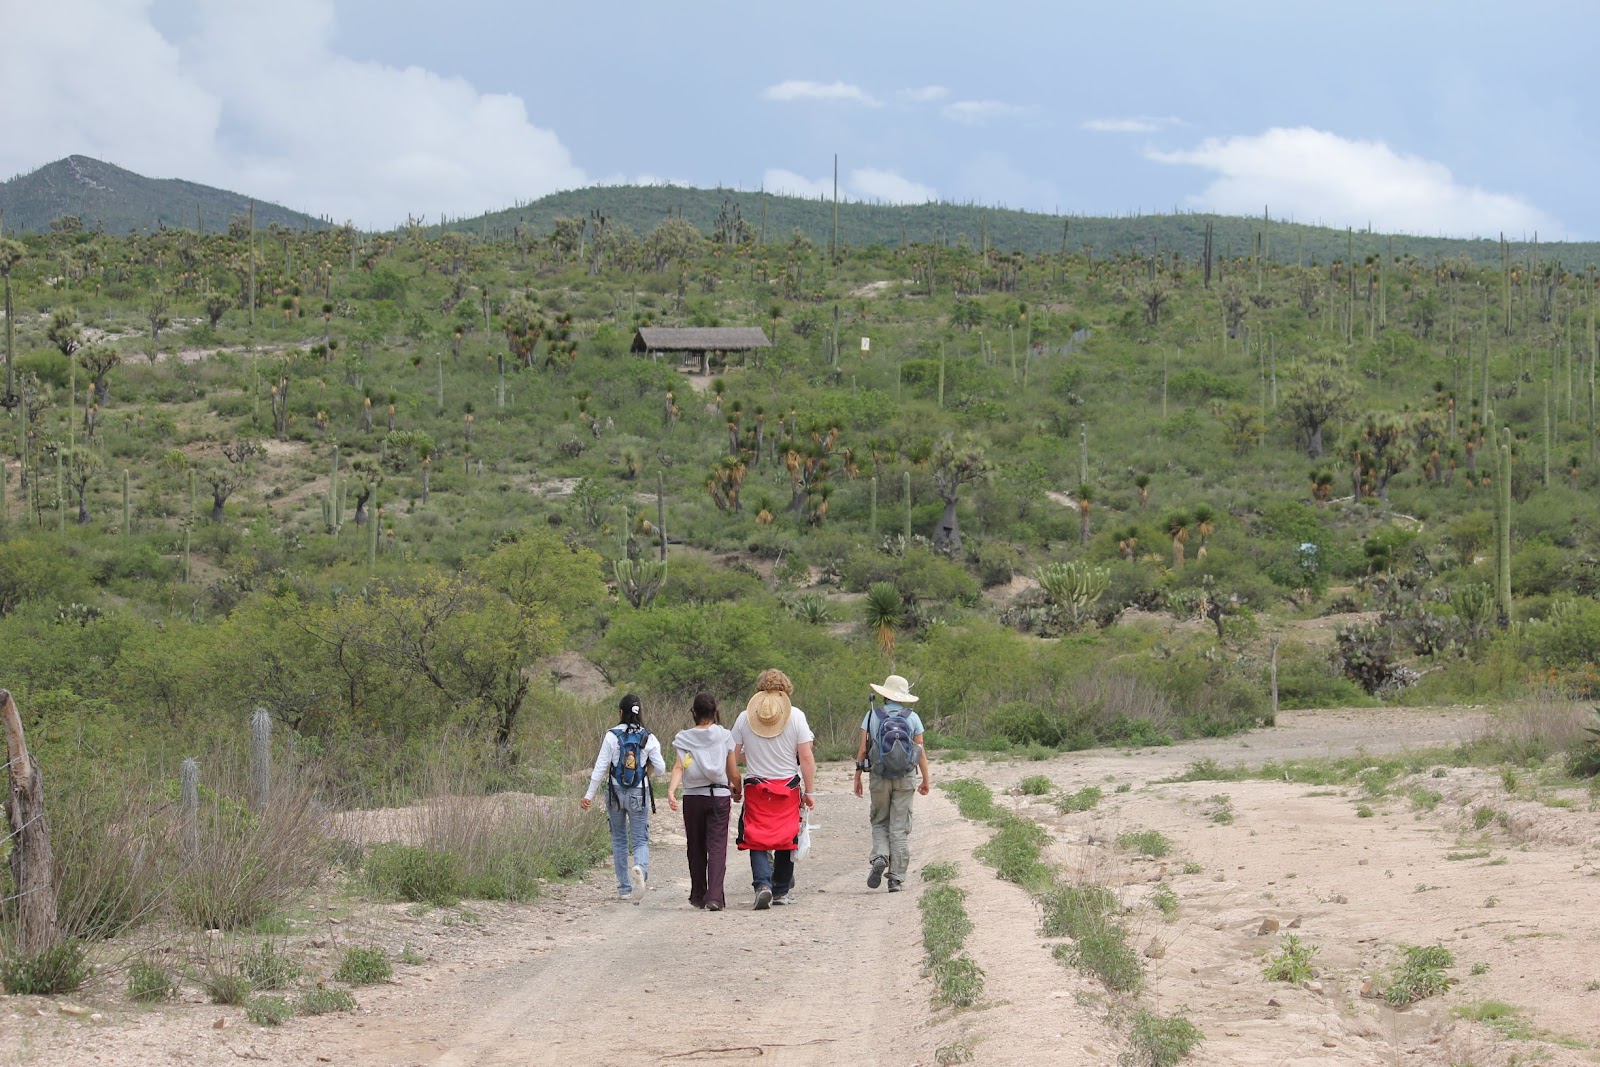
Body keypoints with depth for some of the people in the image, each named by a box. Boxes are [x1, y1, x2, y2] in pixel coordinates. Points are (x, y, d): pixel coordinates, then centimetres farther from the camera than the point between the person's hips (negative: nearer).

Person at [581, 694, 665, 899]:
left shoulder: (612, 736, -7)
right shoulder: (648, 738, -4)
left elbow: (601, 767, -9)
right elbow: (660, 769, -2)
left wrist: (589, 794, -5)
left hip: (615, 792, 0)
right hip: (639, 794, 0)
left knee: (619, 840, 13)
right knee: (640, 840, 4)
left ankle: (624, 887, 15)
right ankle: (640, 867, -29)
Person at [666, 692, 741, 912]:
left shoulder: (684, 738, 0)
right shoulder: (724, 736, -1)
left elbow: (678, 768, -13)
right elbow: (733, 772, 3)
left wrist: (671, 790, -23)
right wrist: (737, 789, 22)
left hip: (692, 797, 1)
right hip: (720, 797, -1)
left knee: (696, 847, 14)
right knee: (717, 847, -3)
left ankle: (698, 895, 23)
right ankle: (714, 896, -17)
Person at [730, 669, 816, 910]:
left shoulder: (744, 717, 0)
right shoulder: (795, 716, -4)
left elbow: (732, 755, 2)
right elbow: (806, 757, -6)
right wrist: (808, 791, 1)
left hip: (755, 788, 0)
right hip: (789, 788, 0)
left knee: (757, 840, 3)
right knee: (785, 838, 12)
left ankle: (762, 884, -17)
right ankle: (781, 891, 19)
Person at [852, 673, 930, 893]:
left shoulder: (872, 716, -1)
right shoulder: (912, 718, -1)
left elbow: (862, 750, -3)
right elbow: (921, 751, 0)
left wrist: (857, 777, 6)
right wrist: (925, 780, 9)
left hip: (880, 779, 0)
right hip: (905, 779, 0)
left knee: (880, 823, 14)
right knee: (900, 828, 4)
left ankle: (880, 857, -13)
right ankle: (896, 878, 2)